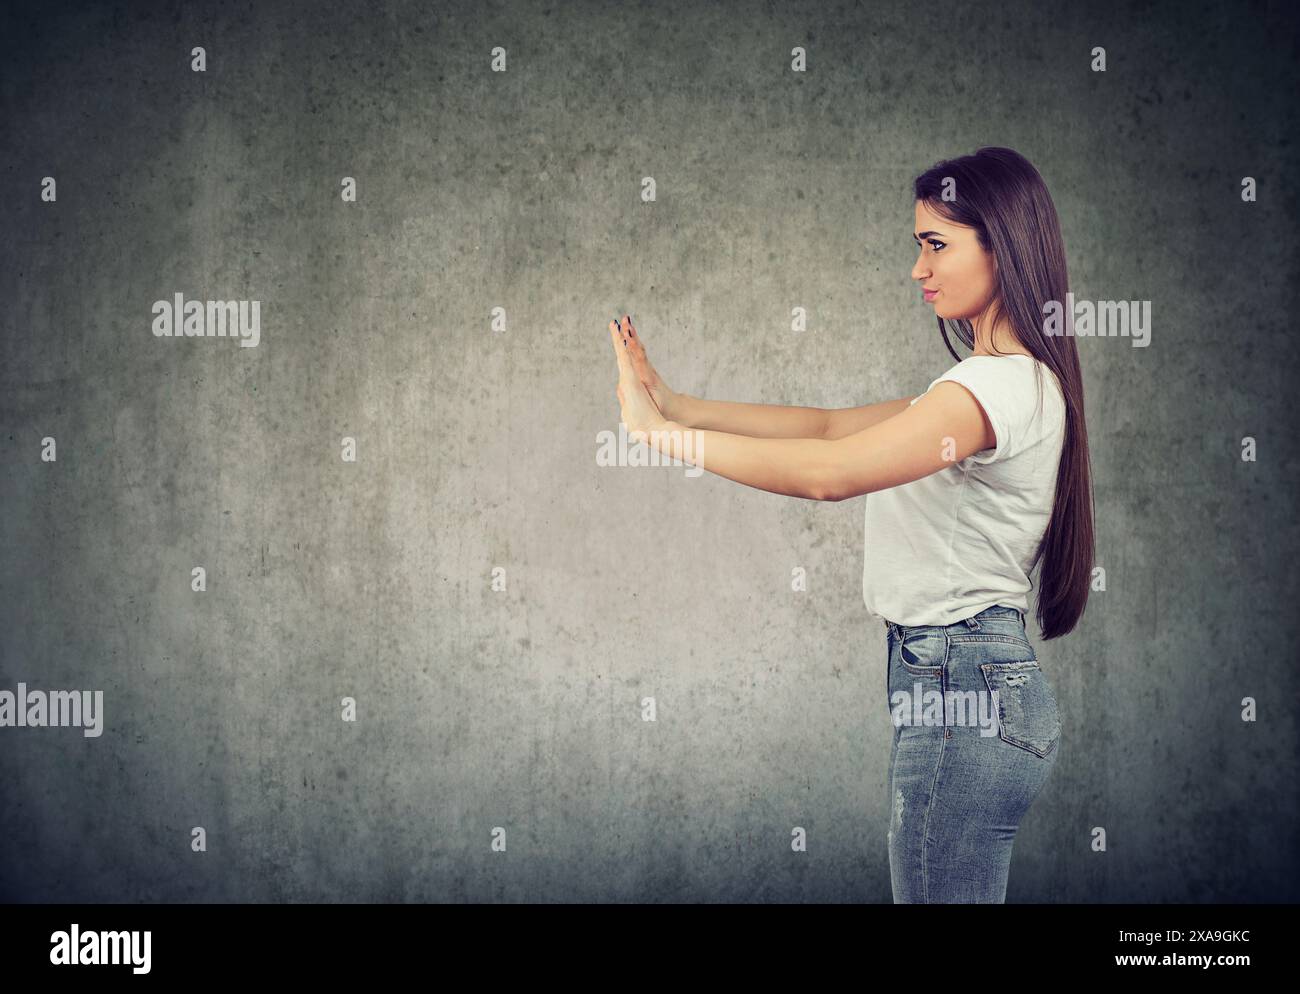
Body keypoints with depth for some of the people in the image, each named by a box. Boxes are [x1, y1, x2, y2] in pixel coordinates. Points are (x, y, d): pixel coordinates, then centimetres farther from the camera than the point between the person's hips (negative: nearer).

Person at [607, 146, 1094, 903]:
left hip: (960, 696, -10)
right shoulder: (998, 380, 15)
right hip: (984, 680, 10)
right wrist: (679, 404, 5)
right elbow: (833, 425, 12)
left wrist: (660, 432, -20)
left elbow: (830, 473, -27)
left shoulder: (1004, 386, -18)